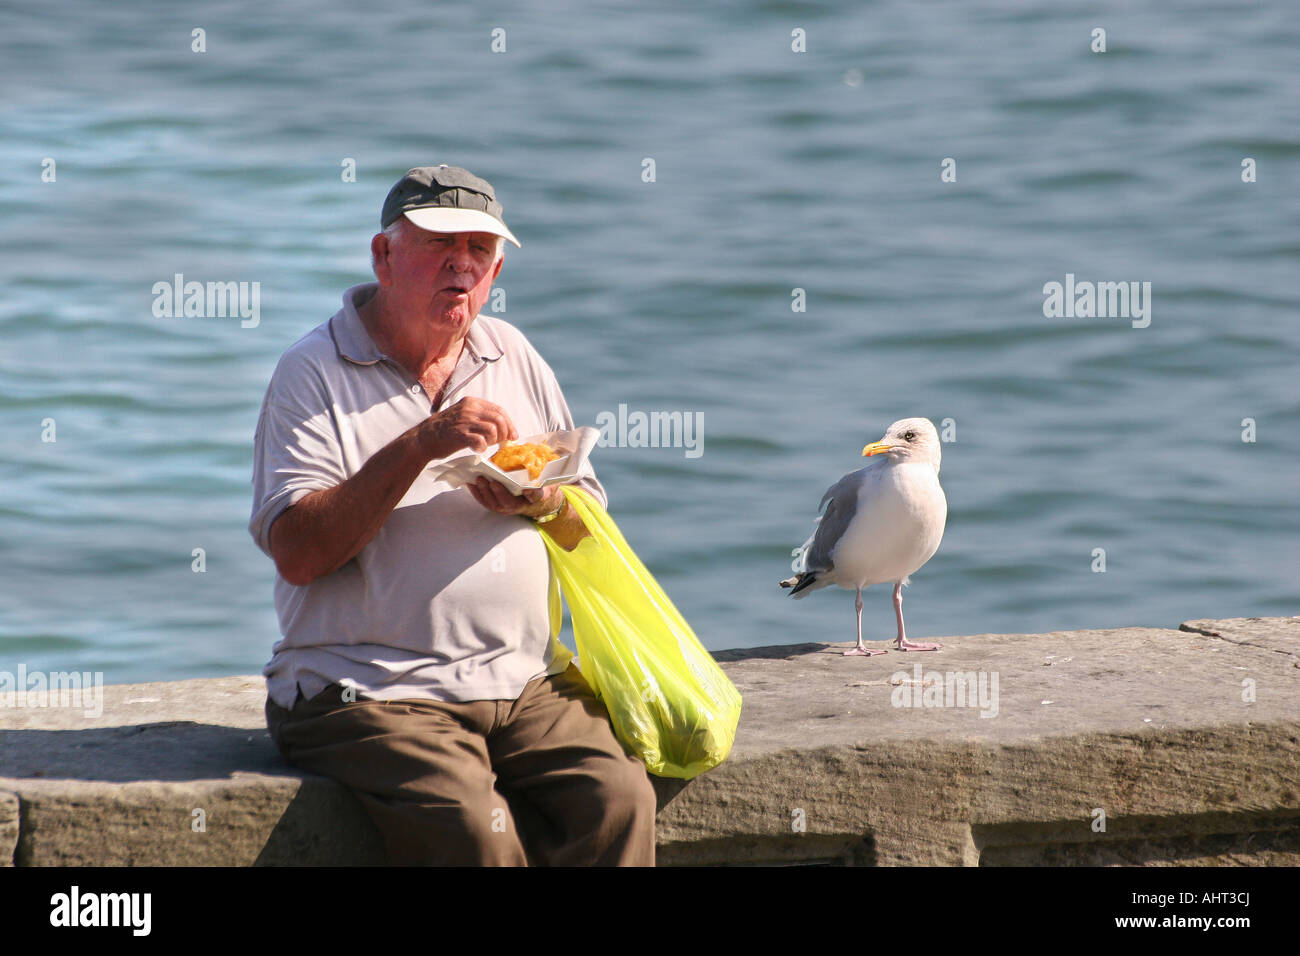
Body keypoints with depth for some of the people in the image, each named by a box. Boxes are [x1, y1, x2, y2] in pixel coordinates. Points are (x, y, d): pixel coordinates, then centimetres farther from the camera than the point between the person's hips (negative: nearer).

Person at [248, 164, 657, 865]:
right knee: (470, 829, -31)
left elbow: (587, 529, 19)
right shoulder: (312, 373, 1)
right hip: (367, 693, -4)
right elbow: (297, 552, -11)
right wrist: (419, 446, -17)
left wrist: (541, 502, -5)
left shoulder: (513, 355, 17)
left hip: (525, 681, 4)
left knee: (618, 801, -23)